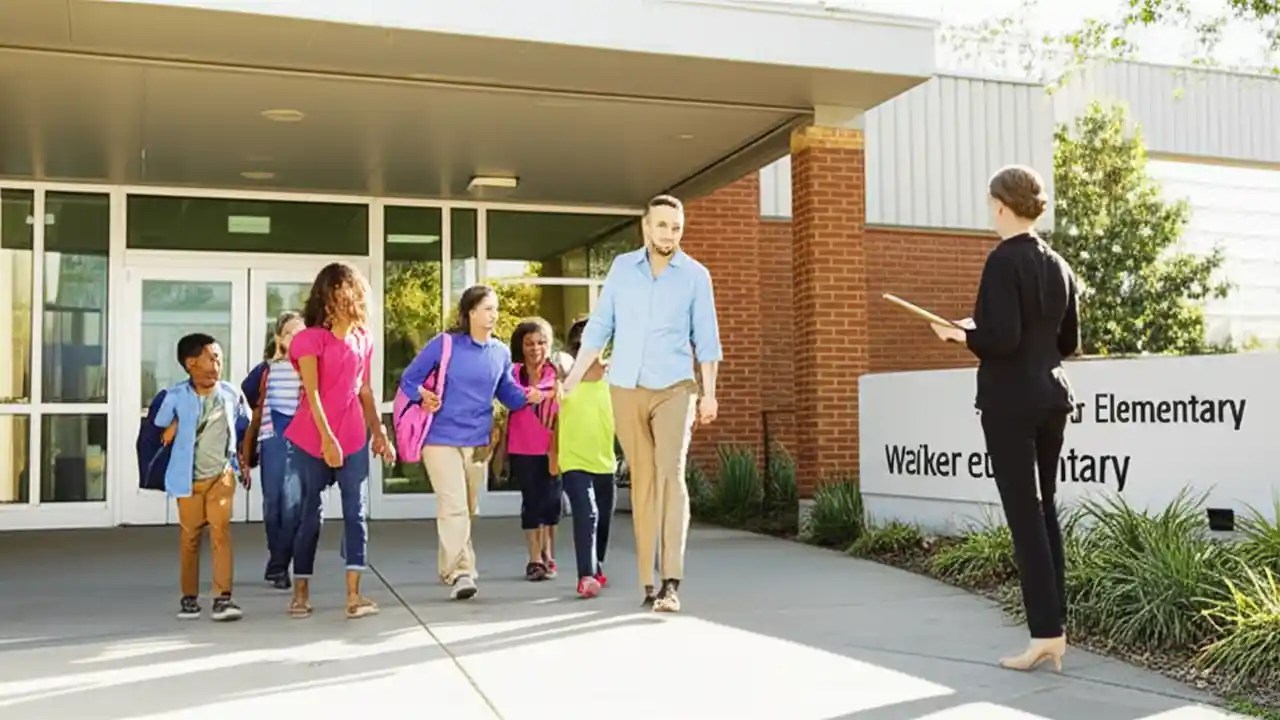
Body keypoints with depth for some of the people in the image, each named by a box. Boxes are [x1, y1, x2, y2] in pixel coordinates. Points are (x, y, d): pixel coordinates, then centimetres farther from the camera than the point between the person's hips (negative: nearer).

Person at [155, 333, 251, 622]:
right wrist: (173, 425, -6)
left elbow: (246, 425, 15)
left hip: (221, 476, 0)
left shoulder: (232, 394, -1)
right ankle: (189, 598, 19)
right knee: (189, 538, 8)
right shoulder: (176, 396, -7)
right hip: (188, 479, 0)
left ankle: (223, 598, -10)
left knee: (221, 533, -9)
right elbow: (162, 431, 10)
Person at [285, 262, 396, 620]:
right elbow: (312, 393, -14)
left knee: (356, 511, -2)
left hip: (354, 436, 4)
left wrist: (378, 432, 14)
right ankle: (301, 591, 18)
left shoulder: (363, 338, 8)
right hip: (312, 437, -4)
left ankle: (354, 594, -1)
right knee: (311, 512, 5)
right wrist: (327, 439, -20)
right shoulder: (311, 338, -8)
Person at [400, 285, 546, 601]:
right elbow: (409, 379, -2)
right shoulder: (444, 344, -9)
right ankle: (460, 573, -13)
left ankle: (449, 567, 33)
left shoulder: (500, 352, 4)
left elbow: (507, 393, 9)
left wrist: (528, 396, -10)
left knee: (467, 510, 15)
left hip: (478, 442, 5)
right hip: (441, 439, -5)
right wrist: (422, 394, -21)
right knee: (454, 507, -14)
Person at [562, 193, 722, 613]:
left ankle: (671, 583, -16)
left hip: (674, 388, -2)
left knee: (671, 476, -14)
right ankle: (648, 581, 11)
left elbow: (706, 338, 2)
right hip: (626, 389, 2)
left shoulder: (695, 275, 1)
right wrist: (571, 380, 4)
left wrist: (709, 392, -4)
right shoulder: (621, 267, 6)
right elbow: (599, 327, 8)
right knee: (642, 481, 5)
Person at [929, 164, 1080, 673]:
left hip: (1010, 401, -8)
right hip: (1052, 396, 8)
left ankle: (1045, 633, 1)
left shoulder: (1004, 260, -13)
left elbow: (1001, 339, -20)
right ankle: (1055, 629, 18)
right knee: (1044, 509, 14)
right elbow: (1069, 342, 15)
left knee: (1023, 514, -2)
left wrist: (963, 333, -3)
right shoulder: (1058, 265, 10)